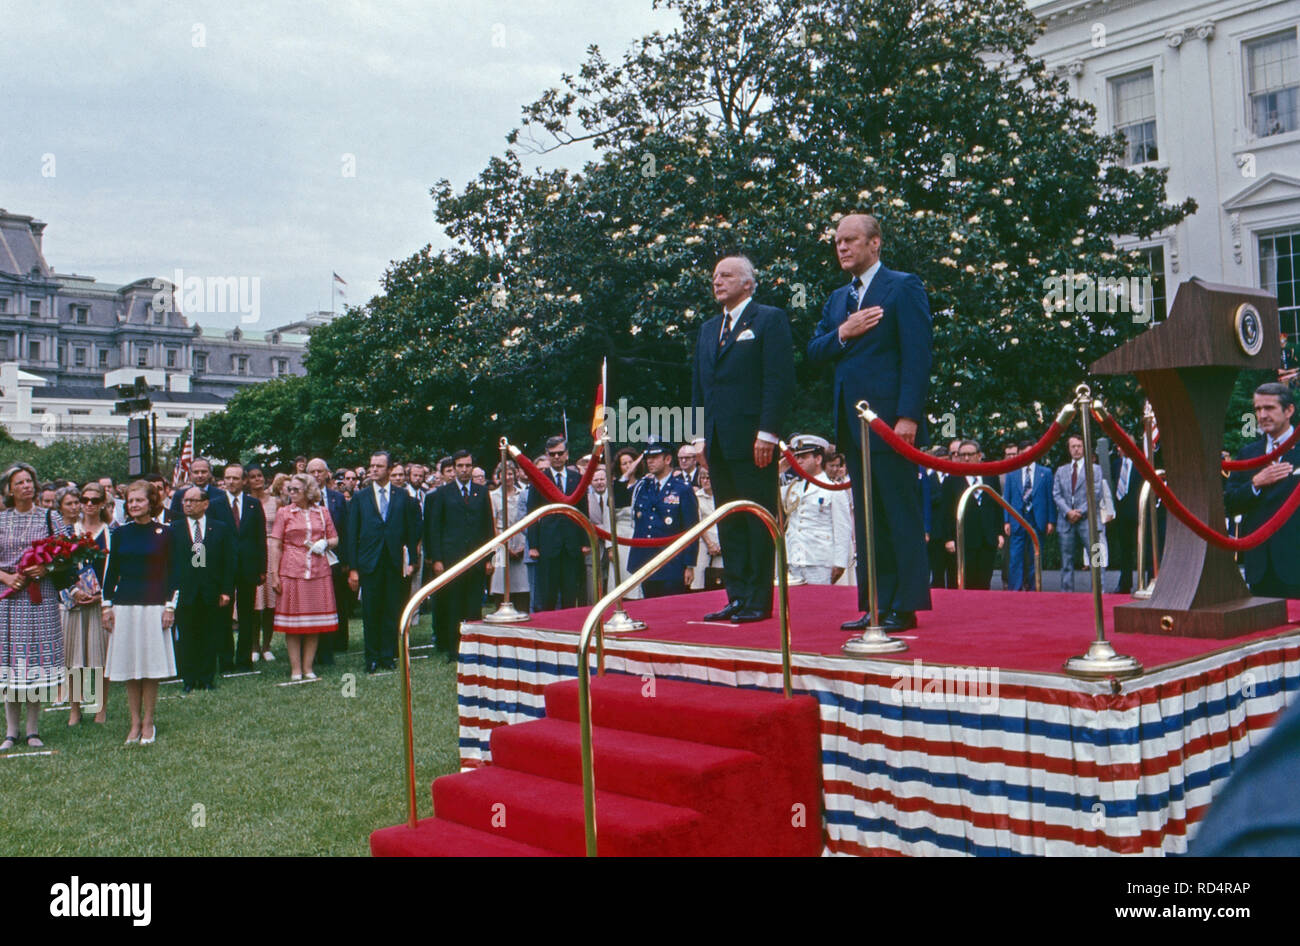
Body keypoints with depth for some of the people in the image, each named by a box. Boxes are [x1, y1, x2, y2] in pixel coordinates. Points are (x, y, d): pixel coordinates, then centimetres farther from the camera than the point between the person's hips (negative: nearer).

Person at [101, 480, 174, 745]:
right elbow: (111, 571, 10)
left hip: (154, 605, -2)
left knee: (150, 666, 0)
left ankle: (148, 723, 10)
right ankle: (135, 723, 12)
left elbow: (171, 573, 2)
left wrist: (170, 605, -4)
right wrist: (106, 605, 4)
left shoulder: (164, 533, 1)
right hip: (124, 604, 2)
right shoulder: (120, 534, 8)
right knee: (129, 667, 4)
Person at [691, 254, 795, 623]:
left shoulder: (769, 319, 0)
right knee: (728, 523, 8)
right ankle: (738, 597, 14)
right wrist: (701, 435, 13)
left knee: (759, 520, -3)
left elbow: (780, 379, -8)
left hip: (753, 439, -7)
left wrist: (767, 432, -16)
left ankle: (759, 600, 2)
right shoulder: (708, 329, 21)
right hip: (718, 442, 7)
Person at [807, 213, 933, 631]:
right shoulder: (837, 298, 20)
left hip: (890, 419, -7)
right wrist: (842, 334, -7)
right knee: (867, 517, 9)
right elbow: (813, 351, 13)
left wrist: (908, 416, -18)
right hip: (852, 421, 8)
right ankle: (876, 604, 15)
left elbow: (917, 355, -10)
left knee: (901, 514, -4)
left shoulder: (903, 287, -2)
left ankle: (905, 607, 0)